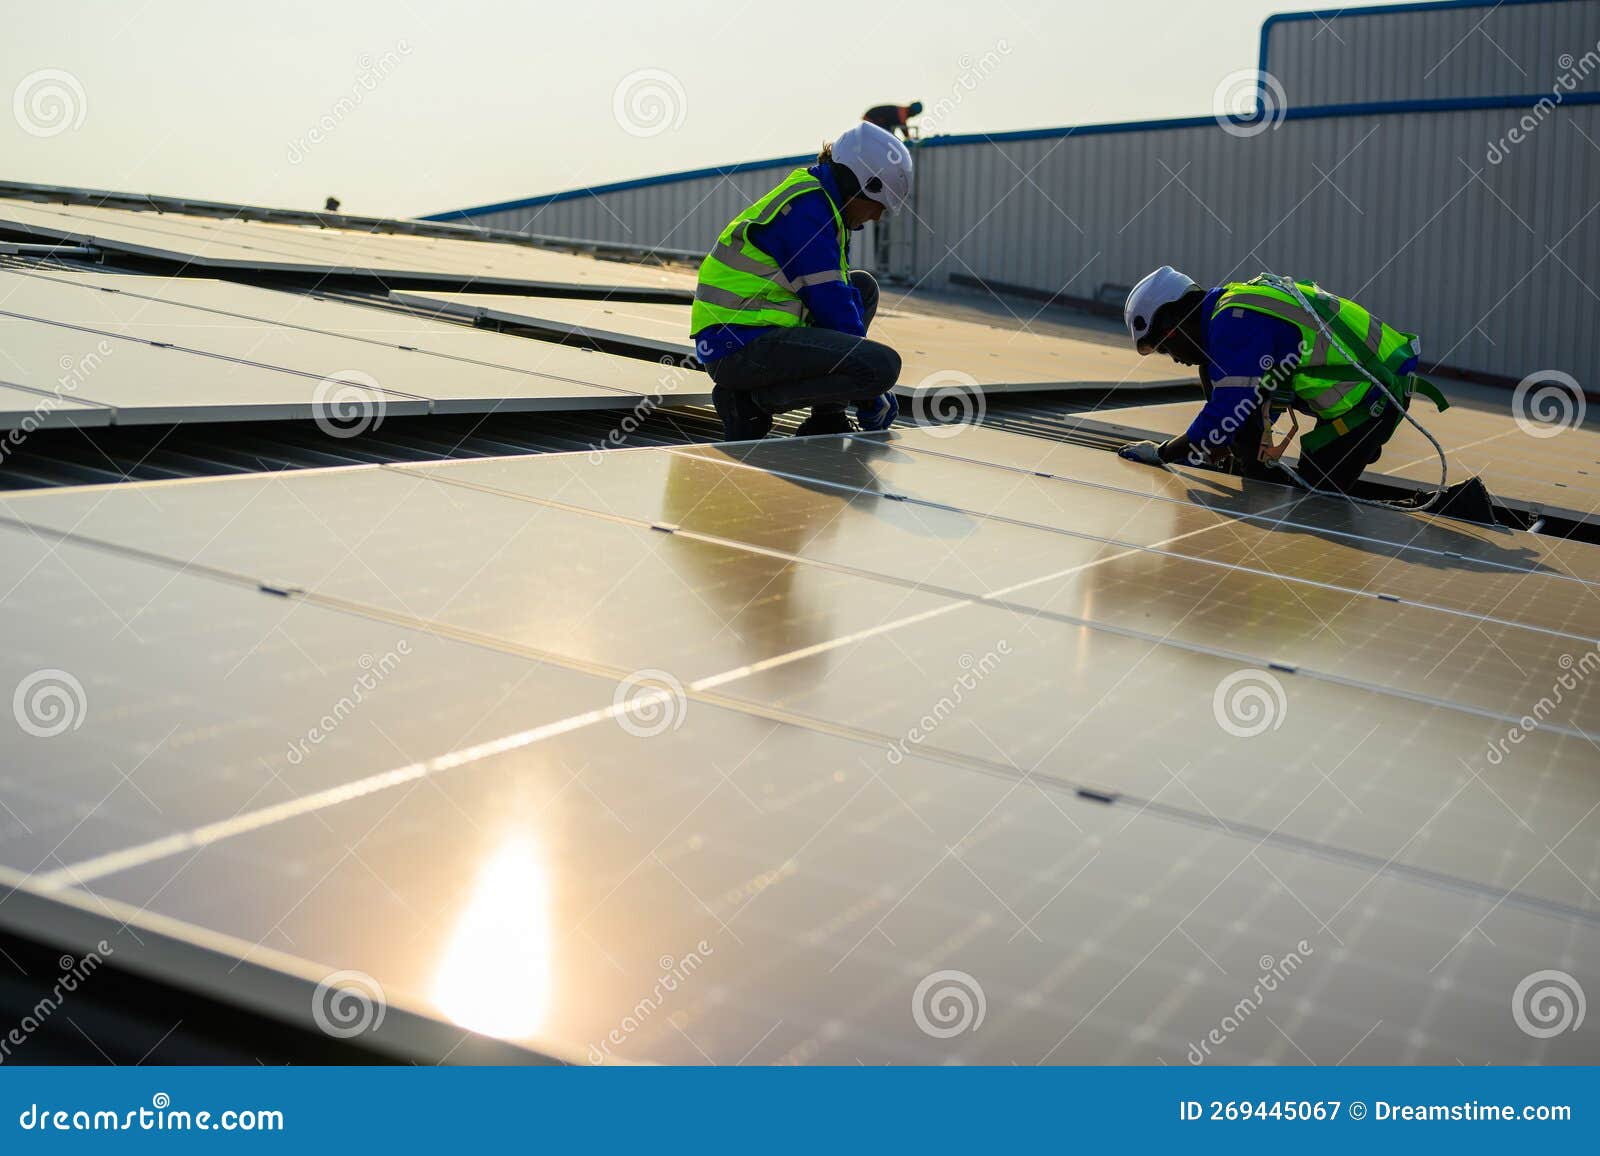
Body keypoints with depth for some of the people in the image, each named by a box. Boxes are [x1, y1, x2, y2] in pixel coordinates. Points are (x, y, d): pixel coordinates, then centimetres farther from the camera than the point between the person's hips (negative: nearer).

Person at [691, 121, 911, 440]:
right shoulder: (808, 208, -12)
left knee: (863, 286, 23)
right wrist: (869, 397, -7)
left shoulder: (815, 199, 20)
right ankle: (754, 401, -8)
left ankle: (827, 420, 14)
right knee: (883, 364, -20)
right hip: (740, 348, -11)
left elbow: (835, 294, 24)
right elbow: (830, 302, -14)